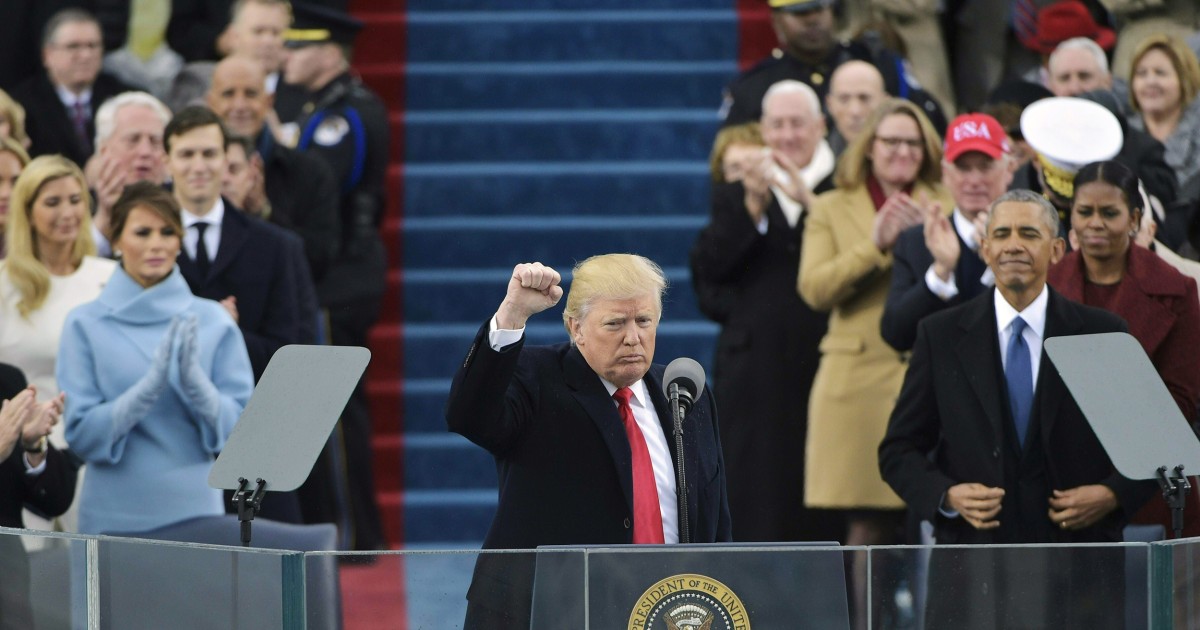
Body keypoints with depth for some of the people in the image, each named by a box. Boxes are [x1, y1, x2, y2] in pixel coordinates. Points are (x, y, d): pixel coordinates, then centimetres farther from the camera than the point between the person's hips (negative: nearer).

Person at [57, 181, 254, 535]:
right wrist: (150, 386, -20)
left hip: (194, 512, 1)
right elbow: (80, 434, -7)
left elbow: (240, 428, 0)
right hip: (113, 516, -1)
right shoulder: (85, 325, 0)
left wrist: (195, 380, -18)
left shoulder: (213, 320, 3)